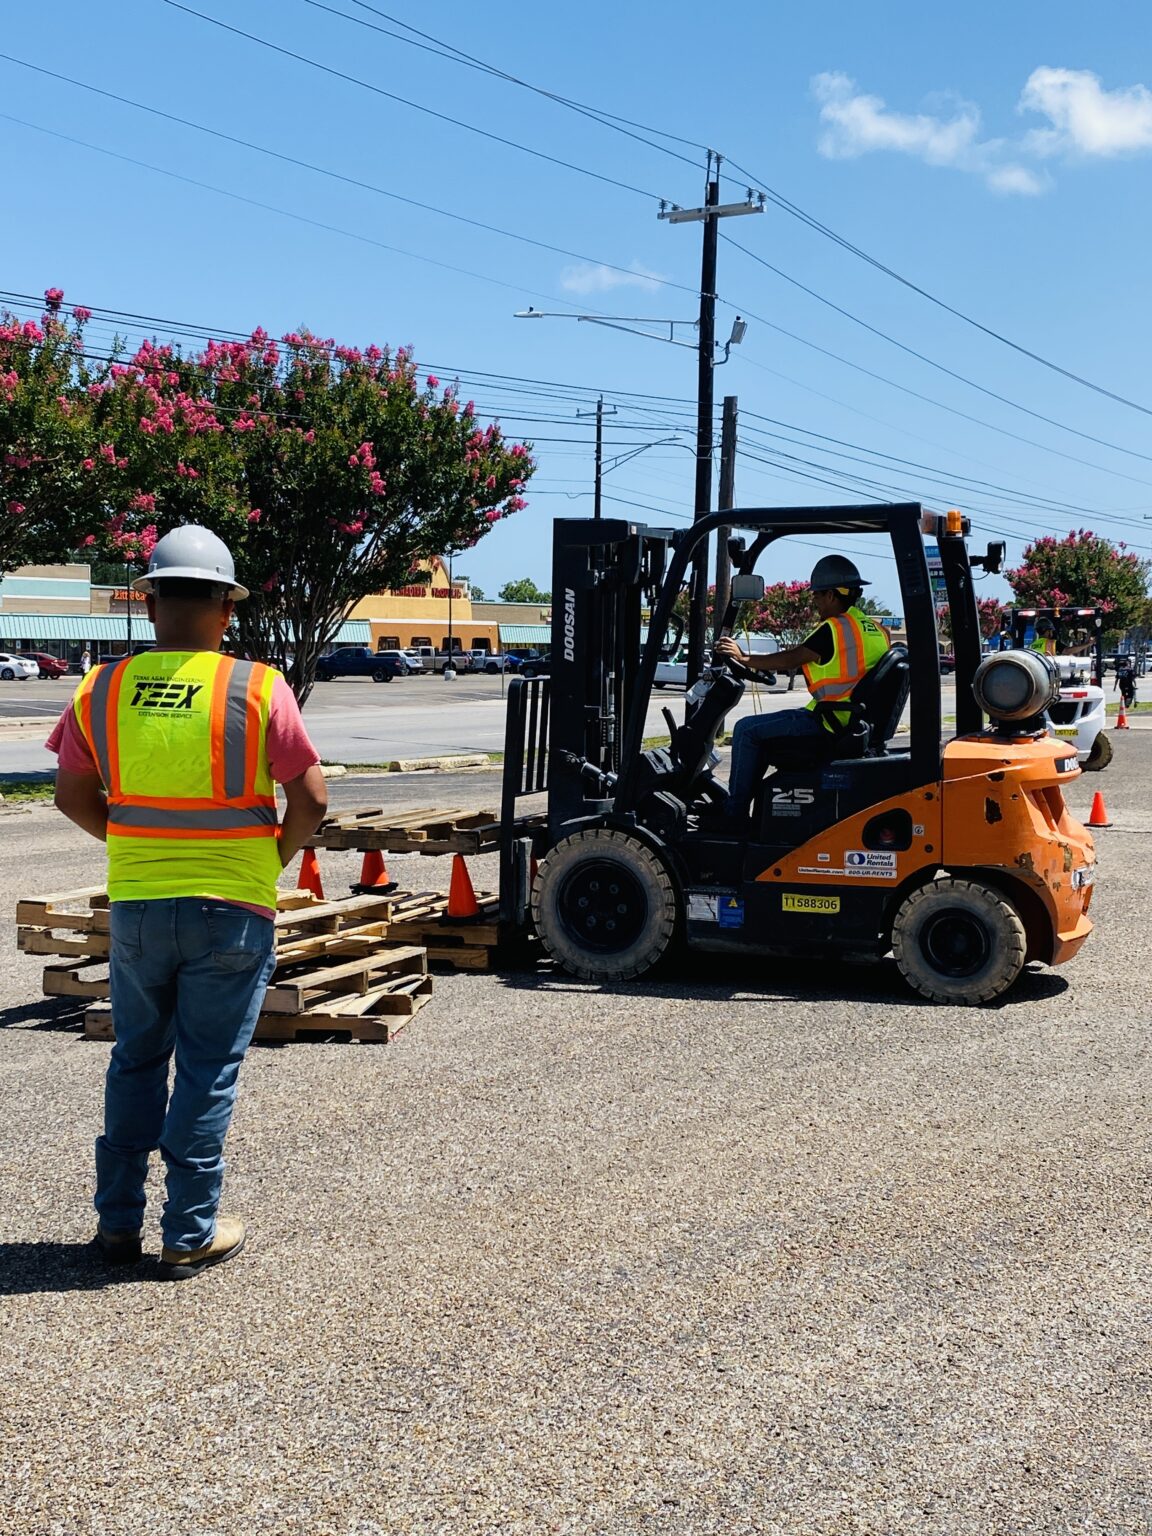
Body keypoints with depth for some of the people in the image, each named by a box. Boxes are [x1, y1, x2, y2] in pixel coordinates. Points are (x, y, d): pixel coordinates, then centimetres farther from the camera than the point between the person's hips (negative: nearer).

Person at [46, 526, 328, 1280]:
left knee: (135, 1061, 19)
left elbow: (75, 795, 6)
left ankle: (118, 1222, 26)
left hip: (135, 907, 3)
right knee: (208, 1073, 7)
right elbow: (310, 799, -10)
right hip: (231, 911, -3)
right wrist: (275, 860, 7)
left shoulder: (104, 689, -2)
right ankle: (190, 1235, 14)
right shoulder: (257, 689, -12)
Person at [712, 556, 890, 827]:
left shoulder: (834, 628, -15)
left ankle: (733, 816, 2)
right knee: (765, 729, 25)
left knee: (747, 730, -1)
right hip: (855, 720, 10)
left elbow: (791, 660, -11)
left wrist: (743, 658, 0)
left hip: (829, 721, -10)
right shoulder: (874, 629, 13)